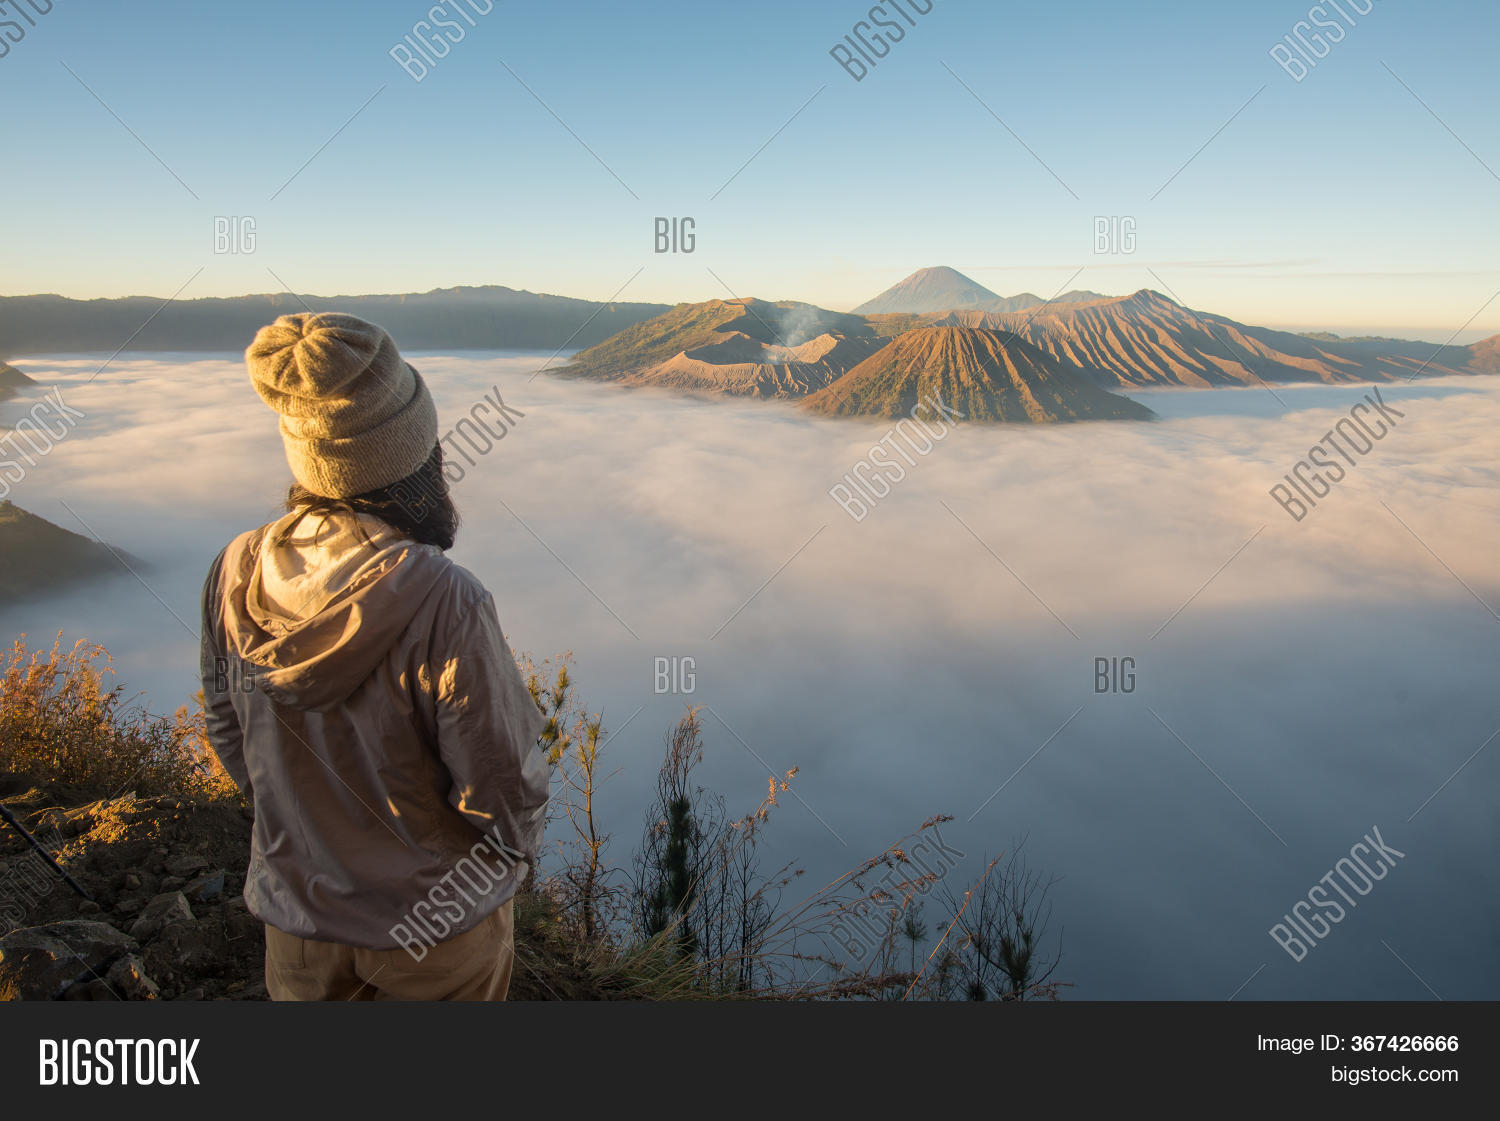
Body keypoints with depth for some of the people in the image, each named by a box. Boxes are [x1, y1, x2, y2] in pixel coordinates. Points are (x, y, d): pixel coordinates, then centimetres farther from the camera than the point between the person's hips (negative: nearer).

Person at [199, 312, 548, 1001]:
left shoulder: (235, 575, -15)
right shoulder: (444, 607, -33)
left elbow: (229, 738, 0)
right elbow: (503, 786, -24)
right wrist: (519, 847, 0)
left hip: (295, 911, 4)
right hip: (438, 919, -4)